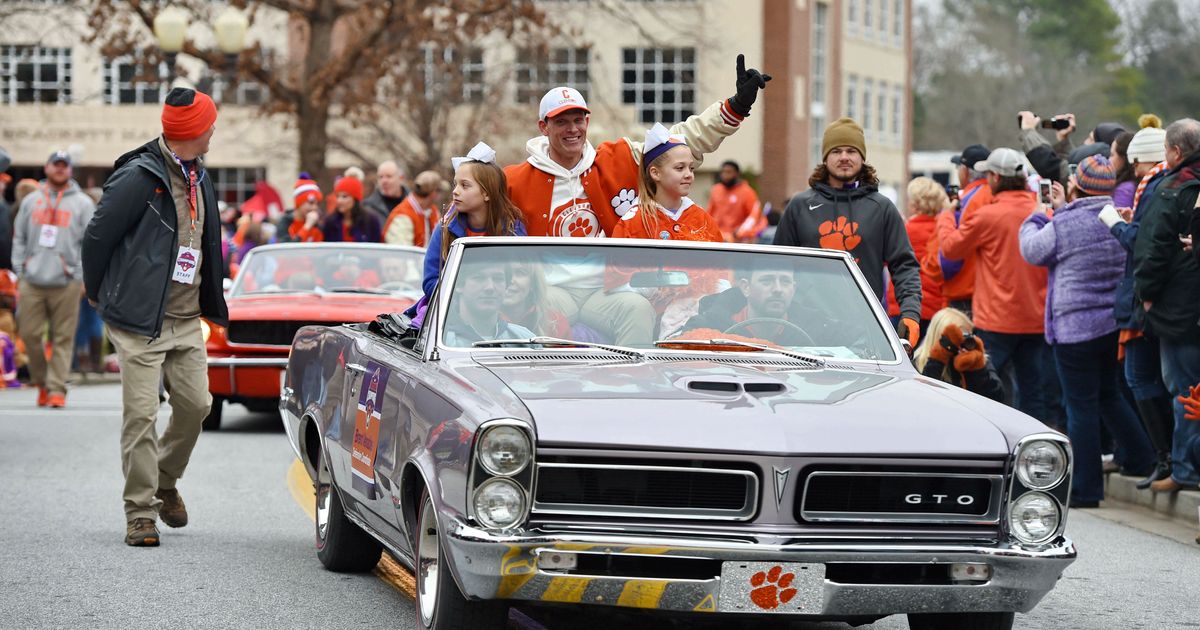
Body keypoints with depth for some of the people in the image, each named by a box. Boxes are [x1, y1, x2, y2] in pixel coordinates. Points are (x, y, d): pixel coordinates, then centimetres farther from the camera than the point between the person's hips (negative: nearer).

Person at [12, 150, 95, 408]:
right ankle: (41, 383, 16)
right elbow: (19, 237, 17)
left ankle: (57, 389, -2)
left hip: (66, 283, -3)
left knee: (63, 338, -4)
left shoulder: (82, 203, 5)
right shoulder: (31, 201, 14)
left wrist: (79, 275, -6)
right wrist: (20, 268, 6)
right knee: (30, 334, 0)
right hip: (33, 282, 3)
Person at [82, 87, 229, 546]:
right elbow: (98, 236, -8)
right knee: (141, 414, -6)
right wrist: (100, 295, 4)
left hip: (186, 320, 7)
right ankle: (140, 513, 1)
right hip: (141, 320, -7)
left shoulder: (199, 180, 13)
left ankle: (166, 482, 29)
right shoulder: (139, 177, -14)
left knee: (195, 404, 6)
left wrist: (212, 304, 19)